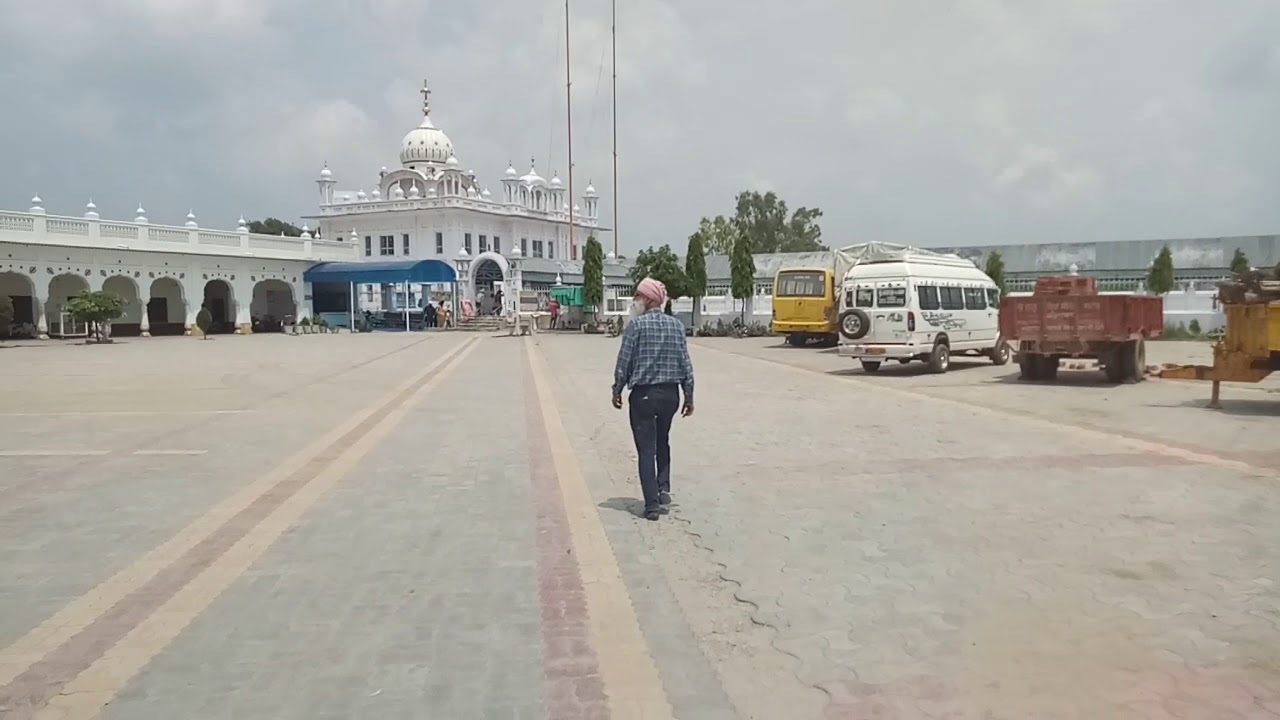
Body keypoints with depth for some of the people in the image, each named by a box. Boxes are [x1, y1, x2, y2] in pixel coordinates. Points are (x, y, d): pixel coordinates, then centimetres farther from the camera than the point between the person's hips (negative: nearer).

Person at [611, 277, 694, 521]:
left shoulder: (636, 325, -10)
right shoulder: (676, 325, 3)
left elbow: (624, 361, -8)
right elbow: (685, 363, 3)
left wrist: (617, 390, 5)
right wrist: (689, 396, 9)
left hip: (643, 394, -4)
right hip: (670, 393, 4)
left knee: (646, 449, 2)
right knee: (662, 442, 25)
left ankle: (652, 504, 0)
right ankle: (663, 488, 16)